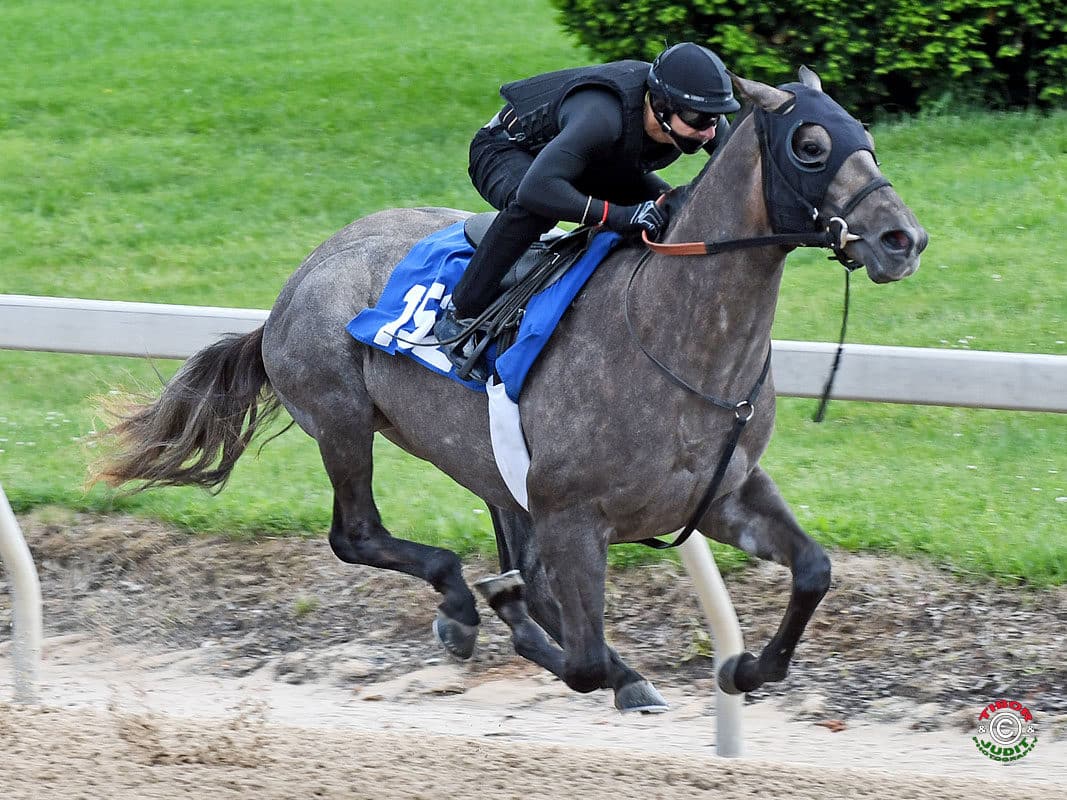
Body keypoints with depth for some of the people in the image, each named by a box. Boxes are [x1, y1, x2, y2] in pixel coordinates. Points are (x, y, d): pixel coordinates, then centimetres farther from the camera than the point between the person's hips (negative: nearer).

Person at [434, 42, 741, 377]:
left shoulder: (702, 121, -23)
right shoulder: (602, 115, -45)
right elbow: (536, 188, -54)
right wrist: (618, 216, -55)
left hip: (593, 166, 7)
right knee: (532, 207, -41)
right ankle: (458, 317, -27)